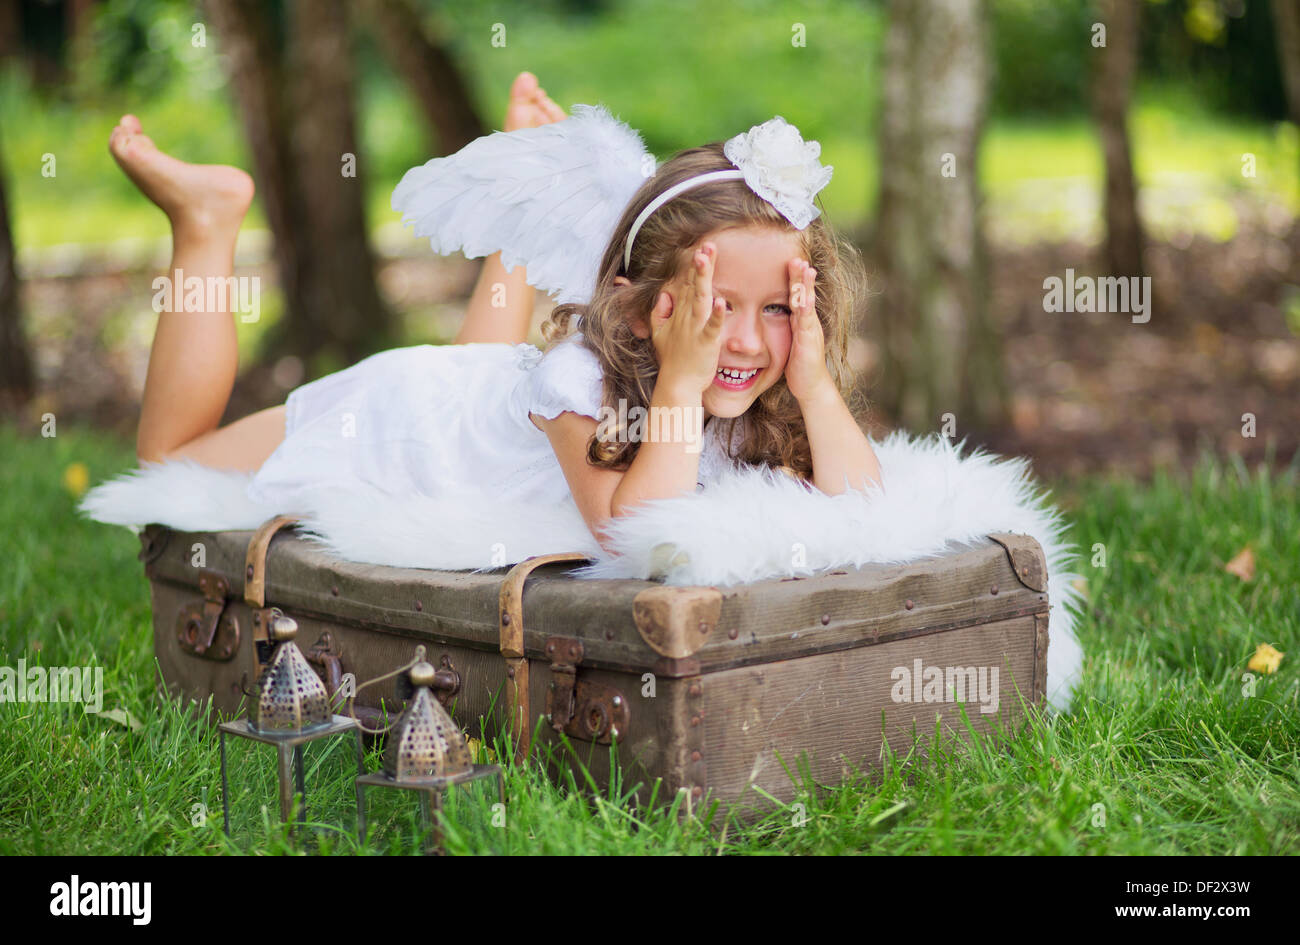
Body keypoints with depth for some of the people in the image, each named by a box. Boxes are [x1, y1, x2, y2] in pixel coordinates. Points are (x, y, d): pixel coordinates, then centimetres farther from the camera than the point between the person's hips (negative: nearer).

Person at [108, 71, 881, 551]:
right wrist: (681, 381, -57)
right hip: (384, 421, -5)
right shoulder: (585, 375, -43)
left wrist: (816, 385, -44)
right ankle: (207, 220, 19)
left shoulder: (762, 407, -26)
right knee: (168, 466, 17)